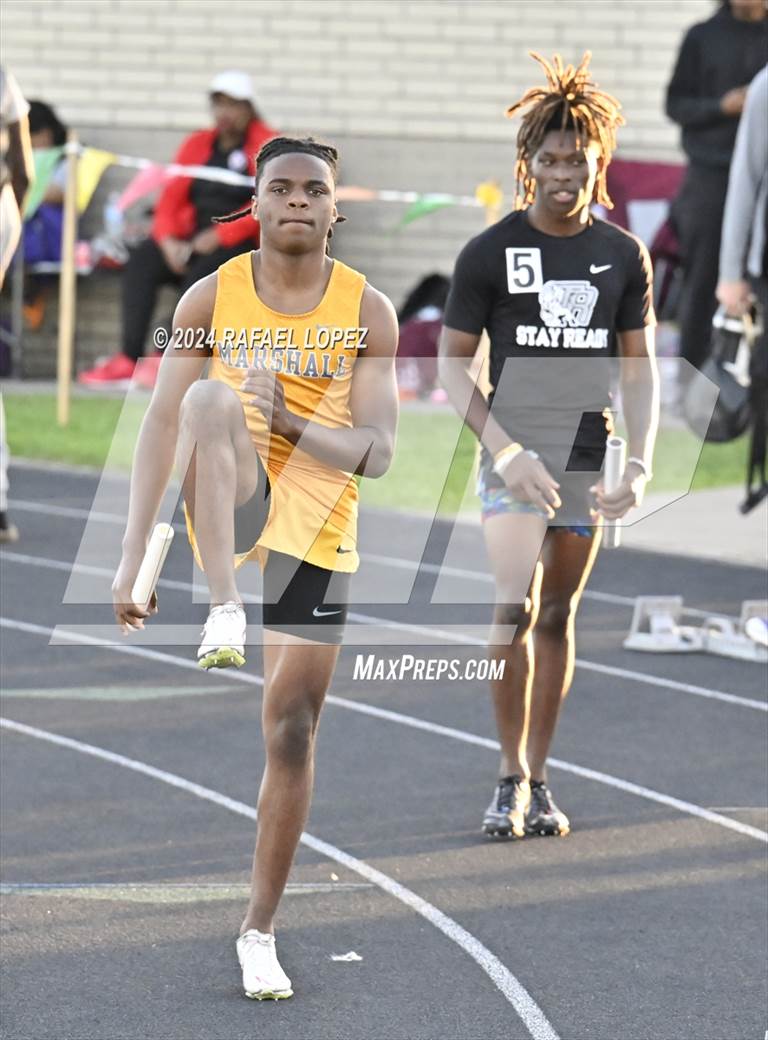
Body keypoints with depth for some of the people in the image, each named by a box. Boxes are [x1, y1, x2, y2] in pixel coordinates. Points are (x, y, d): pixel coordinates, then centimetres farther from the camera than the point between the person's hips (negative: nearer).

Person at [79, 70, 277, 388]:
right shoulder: (197, 144, 17)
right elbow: (171, 197, 11)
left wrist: (220, 235, -19)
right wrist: (168, 240, -9)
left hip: (242, 242, -5)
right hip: (194, 240, 5)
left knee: (203, 270, -35)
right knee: (141, 261, -21)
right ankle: (128, 358, -29)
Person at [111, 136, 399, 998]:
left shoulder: (366, 312, -2)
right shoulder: (212, 298, -2)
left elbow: (375, 453, -6)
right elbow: (160, 425, -4)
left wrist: (289, 422, -24)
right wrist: (131, 555, -10)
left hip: (317, 537, 1)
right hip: (232, 511, -1)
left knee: (291, 733, -1)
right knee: (211, 396, -32)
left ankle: (259, 932, 12)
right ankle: (224, 612, -43)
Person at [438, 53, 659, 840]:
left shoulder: (624, 256, 4)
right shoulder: (488, 252, -5)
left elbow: (638, 364, 9)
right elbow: (452, 362, -3)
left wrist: (641, 462, -4)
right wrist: (506, 450, -15)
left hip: (586, 460, 3)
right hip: (514, 454, -3)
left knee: (559, 618, 8)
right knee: (515, 606, -17)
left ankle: (539, 783, 18)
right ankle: (511, 777, -6)